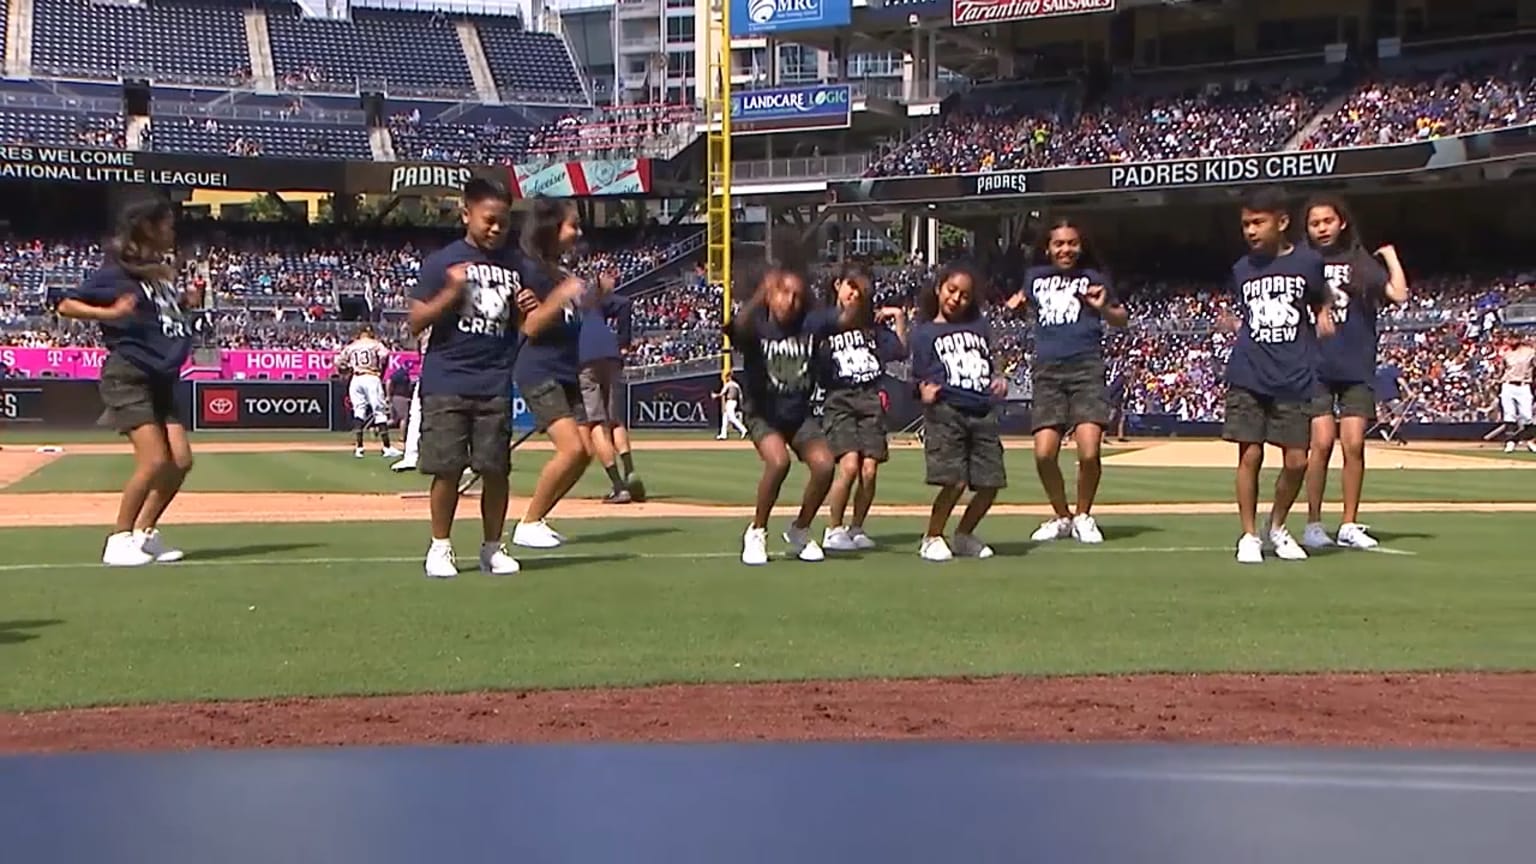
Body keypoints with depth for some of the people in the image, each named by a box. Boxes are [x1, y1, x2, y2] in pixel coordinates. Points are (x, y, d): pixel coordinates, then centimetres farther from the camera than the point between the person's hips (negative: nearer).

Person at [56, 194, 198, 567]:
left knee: (180, 460, -1)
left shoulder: (165, 271, 13)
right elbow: (67, 305, -8)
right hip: (128, 376, -8)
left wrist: (186, 301, 10)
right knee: (154, 460, -17)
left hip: (162, 379, 8)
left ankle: (145, 533, 14)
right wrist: (108, 313, -23)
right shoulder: (117, 271, -8)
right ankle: (119, 540, -4)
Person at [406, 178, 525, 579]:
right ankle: (440, 547, 12)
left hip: (495, 384, 3)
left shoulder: (512, 266, 12)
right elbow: (415, 323, -3)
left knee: (495, 469, 2)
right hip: (446, 383, -3)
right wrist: (451, 293, -17)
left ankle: (493, 547, 14)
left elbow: (524, 327, 19)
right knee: (447, 469, -1)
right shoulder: (442, 261, 0)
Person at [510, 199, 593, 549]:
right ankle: (528, 525, -6)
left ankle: (537, 520, 12)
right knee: (571, 447, -18)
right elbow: (530, 326, -17)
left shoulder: (560, 273, 15)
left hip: (567, 372, 9)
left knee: (585, 450, 2)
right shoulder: (528, 268, -10)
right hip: (539, 372, -9)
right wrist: (563, 294, -25)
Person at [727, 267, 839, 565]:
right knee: (778, 461, -29)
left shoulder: (811, 324, -5)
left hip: (800, 414, 4)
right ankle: (756, 533, -6)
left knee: (824, 465, -16)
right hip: (763, 414, -4)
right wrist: (760, 295, -50)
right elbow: (738, 328, -38)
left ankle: (800, 532, 11)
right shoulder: (757, 326, -15)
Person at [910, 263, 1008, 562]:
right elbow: (921, 376, 3)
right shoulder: (924, 332, 8)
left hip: (983, 413, 5)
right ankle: (932, 538, 7)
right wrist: (925, 391, -19)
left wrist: (999, 379, 6)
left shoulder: (979, 325, 19)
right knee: (955, 481, -15)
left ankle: (964, 535, 26)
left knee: (990, 483, 2)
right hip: (946, 411, -5)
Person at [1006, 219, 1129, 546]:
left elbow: (1122, 320, 17)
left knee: (1089, 452, -16)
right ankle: (1062, 517, 15)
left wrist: (1104, 308, -3)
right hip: (1047, 372, 2)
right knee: (1044, 454, -8)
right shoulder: (1035, 277, 15)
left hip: (1086, 369, -2)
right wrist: (1018, 301, 16)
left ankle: (1083, 516, 9)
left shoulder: (1093, 279, 9)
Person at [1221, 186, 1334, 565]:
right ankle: (1249, 535, 8)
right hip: (1248, 378, 1)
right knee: (1250, 455, -3)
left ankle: (1278, 528, 23)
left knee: (1296, 460, 0)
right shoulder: (1242, 269, 9)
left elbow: (1320, 301, 17)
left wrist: (1323, 315, -3)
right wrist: (1236, 326, 3)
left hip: (1294, 380, -1)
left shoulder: (1307, 262, 1)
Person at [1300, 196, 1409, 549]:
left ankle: (1349, 525, 6)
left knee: (1354, 444, -3)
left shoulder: (1361, 263, 9)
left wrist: (1390, 254, 1)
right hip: (1315, 367, -1)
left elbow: (1399, 295, -3)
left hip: (1357, 368, 1)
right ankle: (1313, 525, -2)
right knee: (1322, 442, -9)